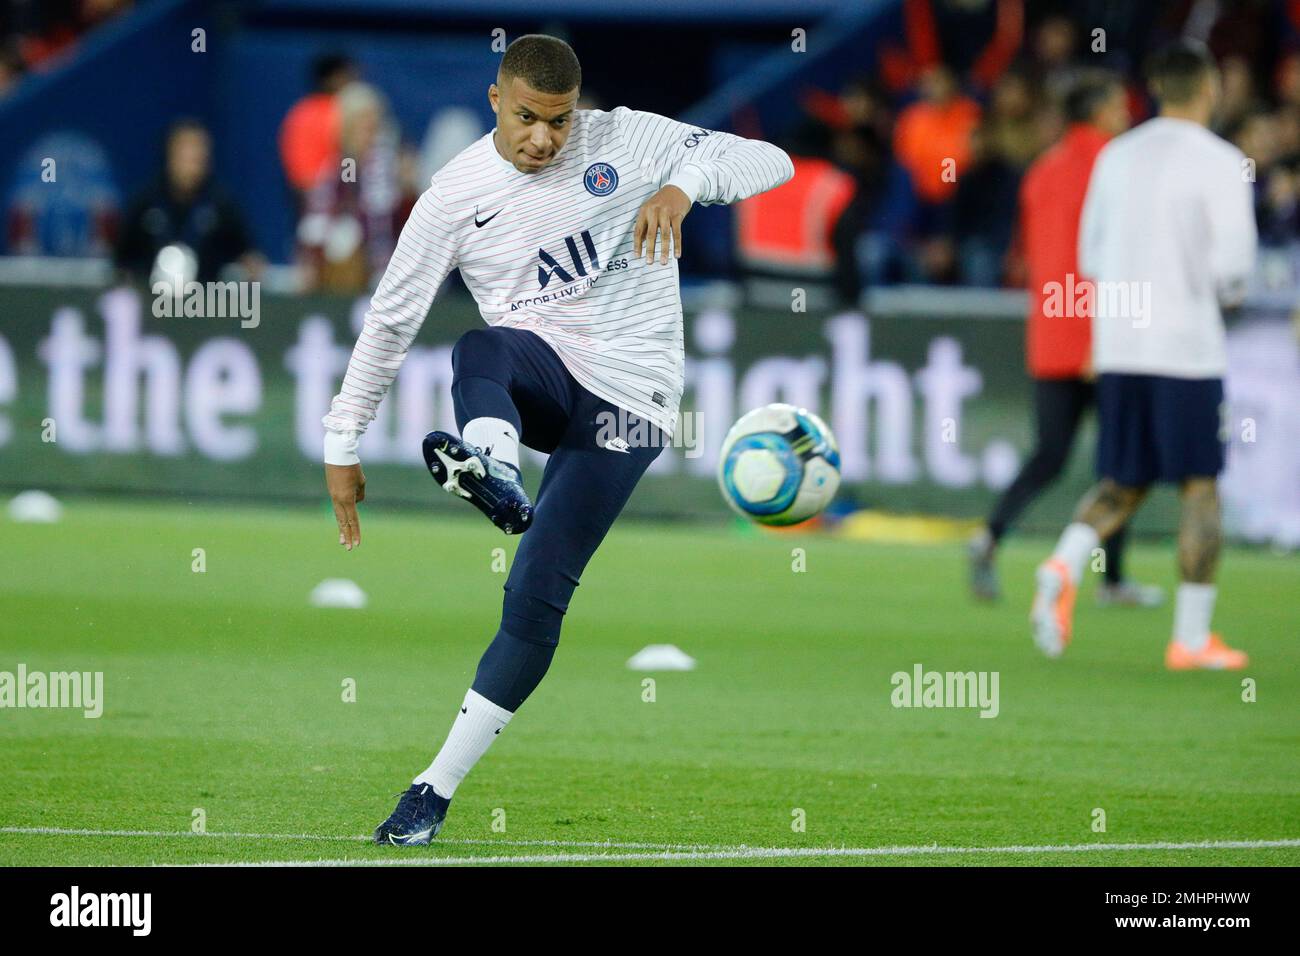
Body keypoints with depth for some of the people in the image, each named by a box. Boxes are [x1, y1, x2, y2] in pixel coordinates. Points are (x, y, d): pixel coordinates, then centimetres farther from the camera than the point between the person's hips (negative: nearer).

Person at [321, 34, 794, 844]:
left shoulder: (624, 142, -1)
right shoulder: (457, 197, 2)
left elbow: (767, 162, -5)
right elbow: (391, 319, 9)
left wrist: (686, 182, -26)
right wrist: (344, 445, 8)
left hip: (628, 398, -2)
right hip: (539, 376, 2)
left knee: (537, 597, -12)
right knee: (480, 352, -36)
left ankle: (438, 790, -7)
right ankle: (496, 477, -68)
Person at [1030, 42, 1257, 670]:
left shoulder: (1116, 157, 10)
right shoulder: (1220, 163, -8)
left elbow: (1091, 257, 15)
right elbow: (1233, 262, -14)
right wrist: (1229, 291, 7)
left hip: (1116, 344, 5)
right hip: (1187, 346, -5)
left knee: (1122, 483, 12)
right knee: (1200, 487, 4)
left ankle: (1064, 567, -16)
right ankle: (1192, 637, 4)